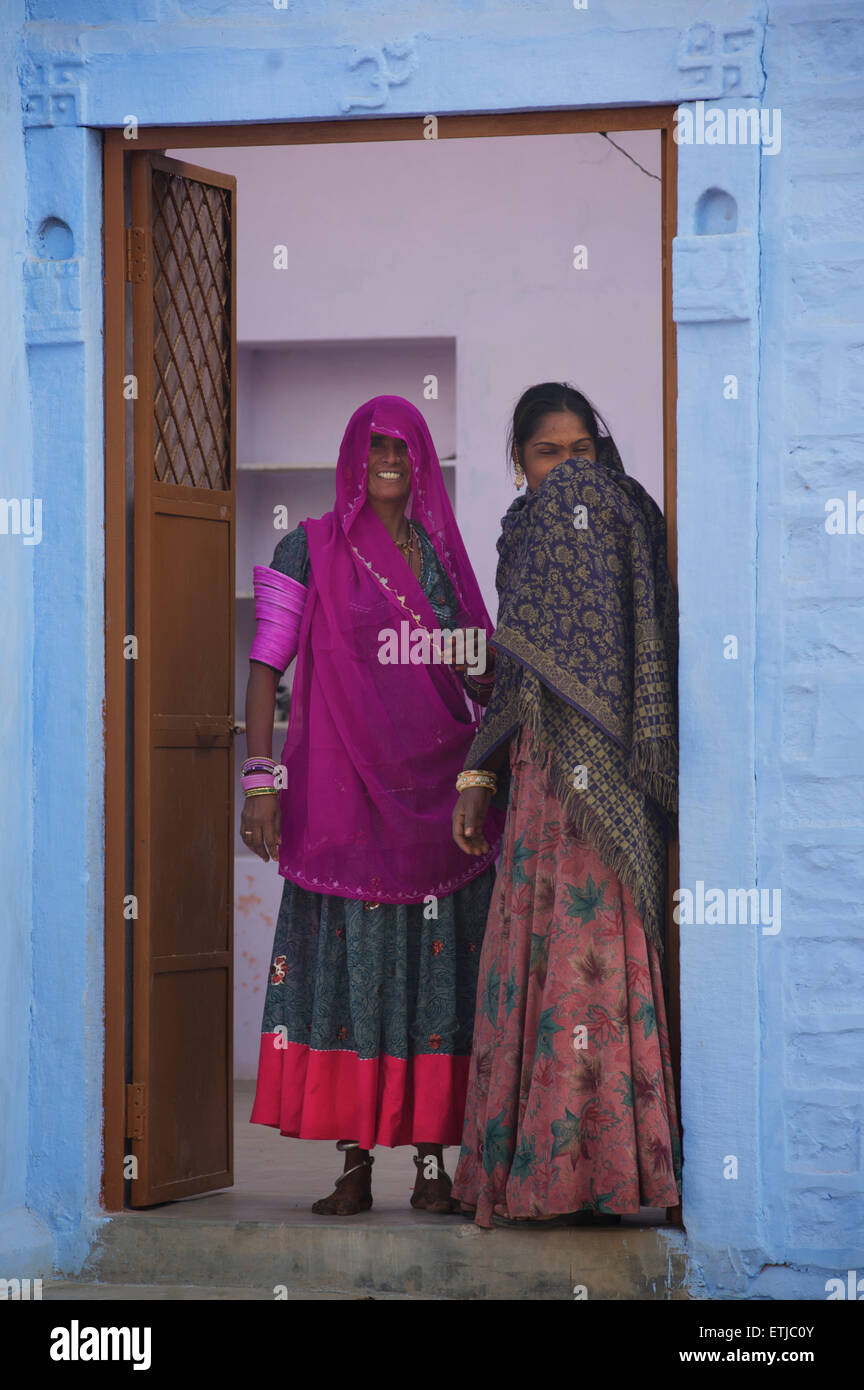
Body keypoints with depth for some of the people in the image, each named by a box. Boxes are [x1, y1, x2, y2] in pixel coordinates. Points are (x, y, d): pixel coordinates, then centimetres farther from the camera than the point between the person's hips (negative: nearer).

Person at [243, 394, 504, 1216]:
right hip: (343, 787, -3)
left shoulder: (443, 552, 14)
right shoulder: (311, 550, 4)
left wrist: (481, 673, -6)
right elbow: (266, 666, 0)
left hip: (437, 791, 3)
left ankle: (433, 1163, 6)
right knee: (348, 960, -4)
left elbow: (484, 681, 18)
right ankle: (355, 1166, 2)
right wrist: (260, 779, -9)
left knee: (435, 962, 0)